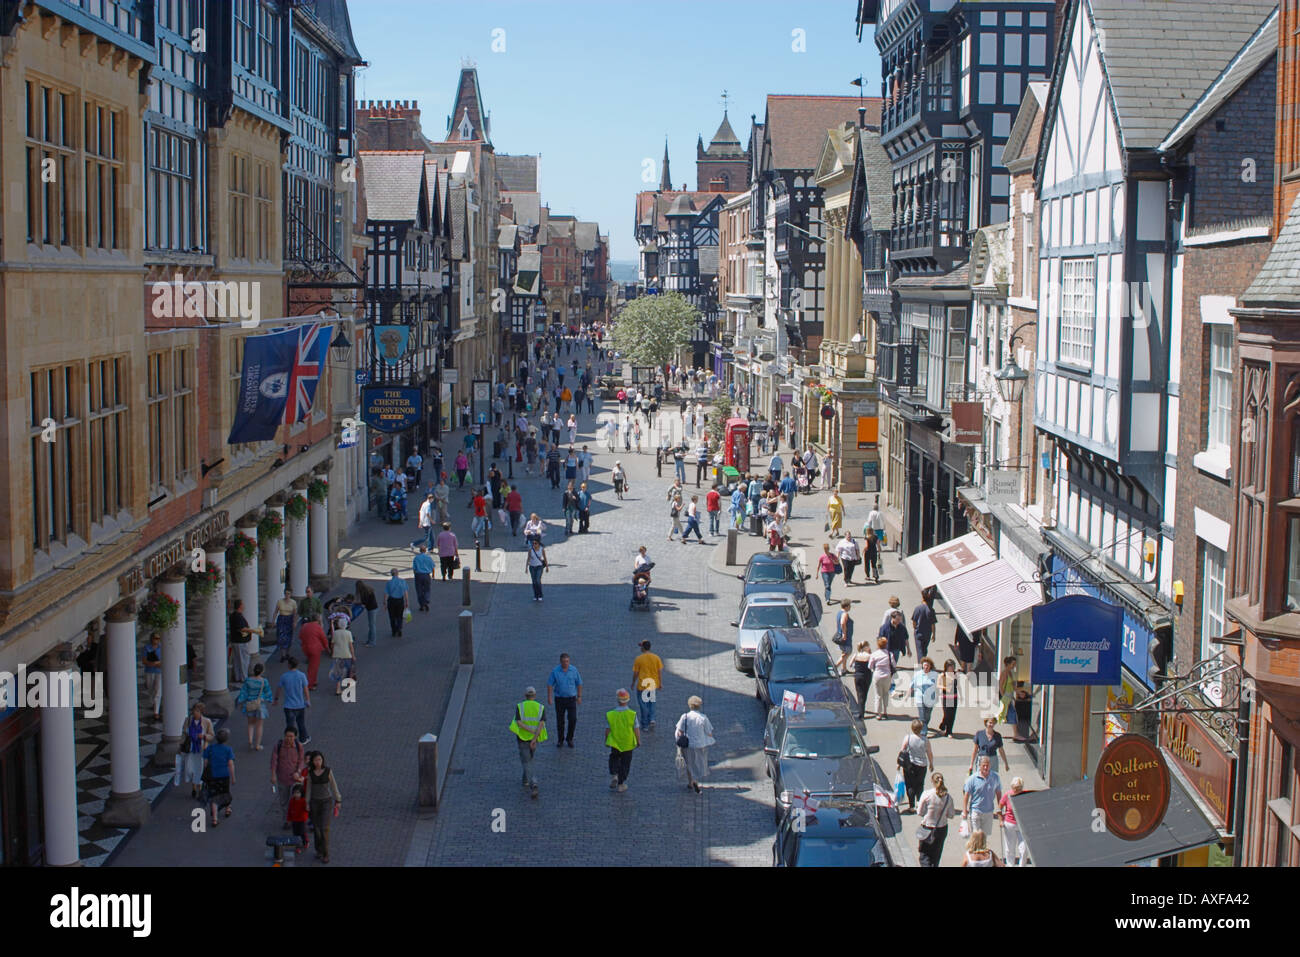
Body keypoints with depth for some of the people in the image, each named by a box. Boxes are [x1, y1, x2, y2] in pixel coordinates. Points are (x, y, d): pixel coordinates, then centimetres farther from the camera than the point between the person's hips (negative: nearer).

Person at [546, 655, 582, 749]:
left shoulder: (574, 670, -4)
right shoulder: (555, 671, -8)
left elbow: (579, 684, 5)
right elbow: (550, 684, -5)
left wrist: (579, 696, 4)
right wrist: (549, 697, -12)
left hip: (571, 698, 0)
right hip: (559, 699, 0)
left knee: (573, 719, -7)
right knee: (560, 721, 6)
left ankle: (569, 738, 12)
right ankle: (560, 740, 23)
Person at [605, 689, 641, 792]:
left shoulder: (610, 715, -13)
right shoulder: (632, 714, -16)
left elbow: (607, 730, -5)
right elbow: (636, 729, -10)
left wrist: (606, 741, 12)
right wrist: (638, 741, 5)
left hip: (614, 743, 1)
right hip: (628, 745, 0)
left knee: (614, 760, 23)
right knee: (625, 763, 13)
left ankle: (613, 775, 0)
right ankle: (621, 784, 17)